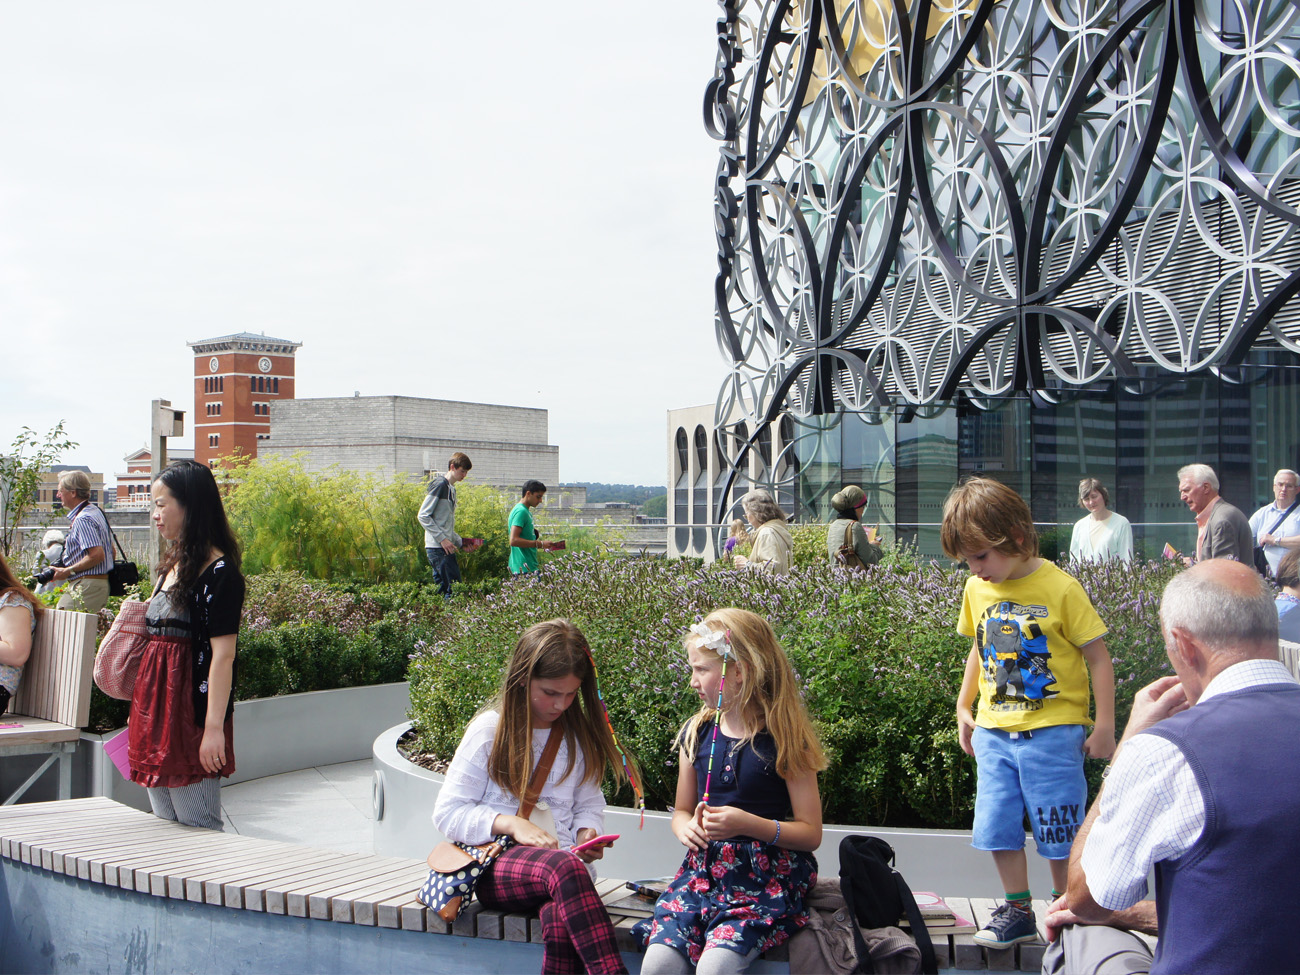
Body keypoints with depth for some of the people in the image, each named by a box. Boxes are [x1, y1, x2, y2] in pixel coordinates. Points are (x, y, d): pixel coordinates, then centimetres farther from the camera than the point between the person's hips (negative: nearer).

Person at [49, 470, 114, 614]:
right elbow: (111, 551, 22)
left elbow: (97, 554, -23)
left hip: (86, 586, -10)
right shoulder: (96, 511, 17)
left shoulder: (82, 519, -14)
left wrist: (68, 571, -16)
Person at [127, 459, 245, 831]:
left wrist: (214, 727, -21)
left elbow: (223, 654, -17)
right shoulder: (171, 566, 15)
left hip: (191, 711, -9)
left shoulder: (219, 571, -12)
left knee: (197, 829, -4)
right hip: (155, 707, 9)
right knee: (165, 825, 13)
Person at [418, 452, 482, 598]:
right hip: (438, 548, -10)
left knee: (443, 589, 9)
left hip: (445, 547, 10)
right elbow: (423, 516, -15)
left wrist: (460, 543, 16)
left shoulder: (451, 488, 20)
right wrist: (442, 539, -19)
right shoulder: (439, 485, -8)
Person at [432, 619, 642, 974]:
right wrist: (510, 824, -15)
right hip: (496, 866, -3)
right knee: (564, 867, -40)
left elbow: (589, 802, 22)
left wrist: (587, 833, -3)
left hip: (560, 863, 3)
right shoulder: (490, 731, 1)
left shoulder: (578, 735, 14)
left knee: (560, 918, -38)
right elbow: (447, 812, 0)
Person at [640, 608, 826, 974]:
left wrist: (750, 824, -21)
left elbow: (811, 832, -5)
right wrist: (686, 826, -4)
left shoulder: (784, 739, -7)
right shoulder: (696, 734, 9)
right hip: (704, 872, 4)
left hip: (767, 879, -4)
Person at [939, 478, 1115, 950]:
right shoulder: (976, 589, 4)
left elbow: (1097, 658, -8)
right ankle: (1018, 911, 21)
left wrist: (1104, 727, -9)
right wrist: (962, 708, 18)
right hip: (993, 730, 5)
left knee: (1060, 831, 2)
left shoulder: (1060, 588, -13)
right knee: (998, 825, 7)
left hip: (1052, 731, -5)